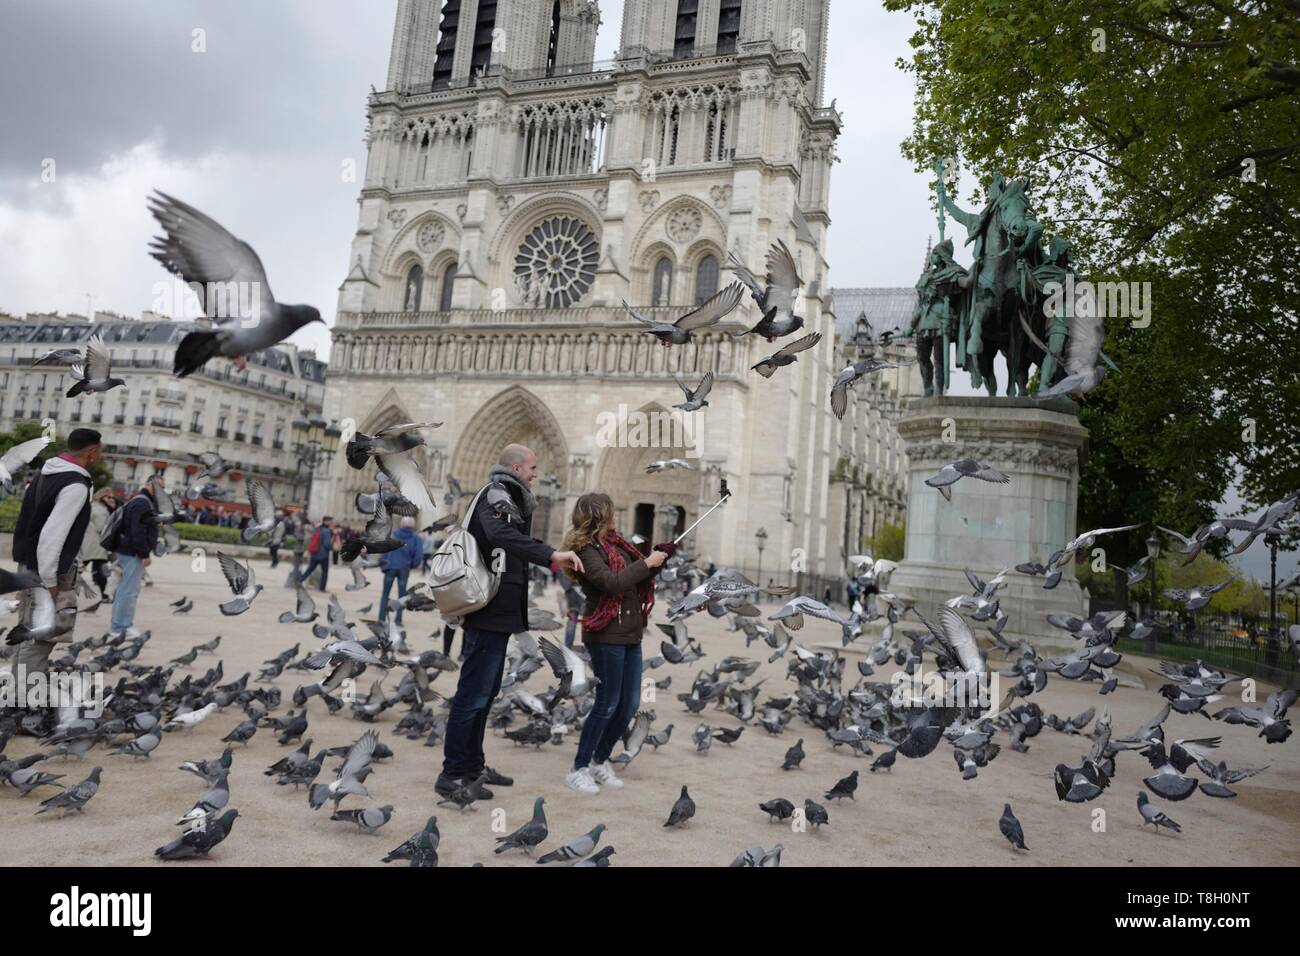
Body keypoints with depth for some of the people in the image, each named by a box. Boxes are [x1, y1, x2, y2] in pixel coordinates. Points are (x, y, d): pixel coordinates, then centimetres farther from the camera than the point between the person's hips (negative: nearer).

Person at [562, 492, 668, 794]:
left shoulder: (615, 541, 11)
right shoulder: (586, 549, -12)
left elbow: (639, 579, 17)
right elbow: (612, 582, -25)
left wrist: (658, 560, 1)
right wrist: (646, 564, -16)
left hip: (630, 633, 8)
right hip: (605, 635, -8)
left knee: (630, 704, 11)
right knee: (607, 704, -2)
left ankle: (600, 761, 26)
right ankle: (579, 769, 12)